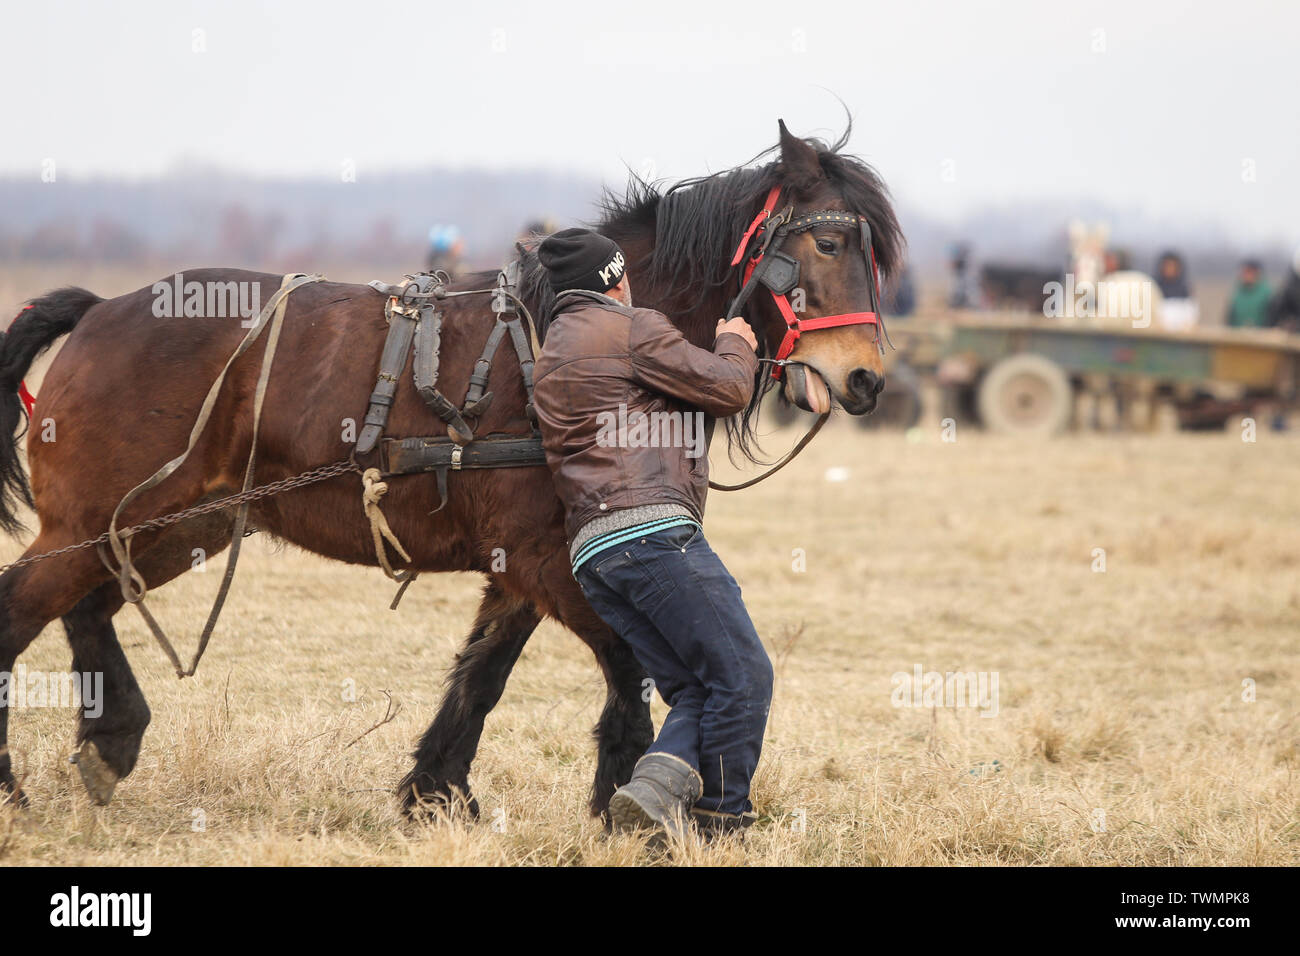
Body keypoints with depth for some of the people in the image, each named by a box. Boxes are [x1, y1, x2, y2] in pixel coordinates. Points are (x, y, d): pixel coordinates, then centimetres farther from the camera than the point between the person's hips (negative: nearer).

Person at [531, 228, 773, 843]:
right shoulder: (632, 329, 2)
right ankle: (722, 821, -5)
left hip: (590, 552, 9)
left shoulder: (548, 357, 29)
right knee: (743, 677, -5)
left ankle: (654, 788, -19)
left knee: (696, 693, 6)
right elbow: (728, 389, 0)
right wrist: (734, 344, 22)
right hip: (652, 527, -9)